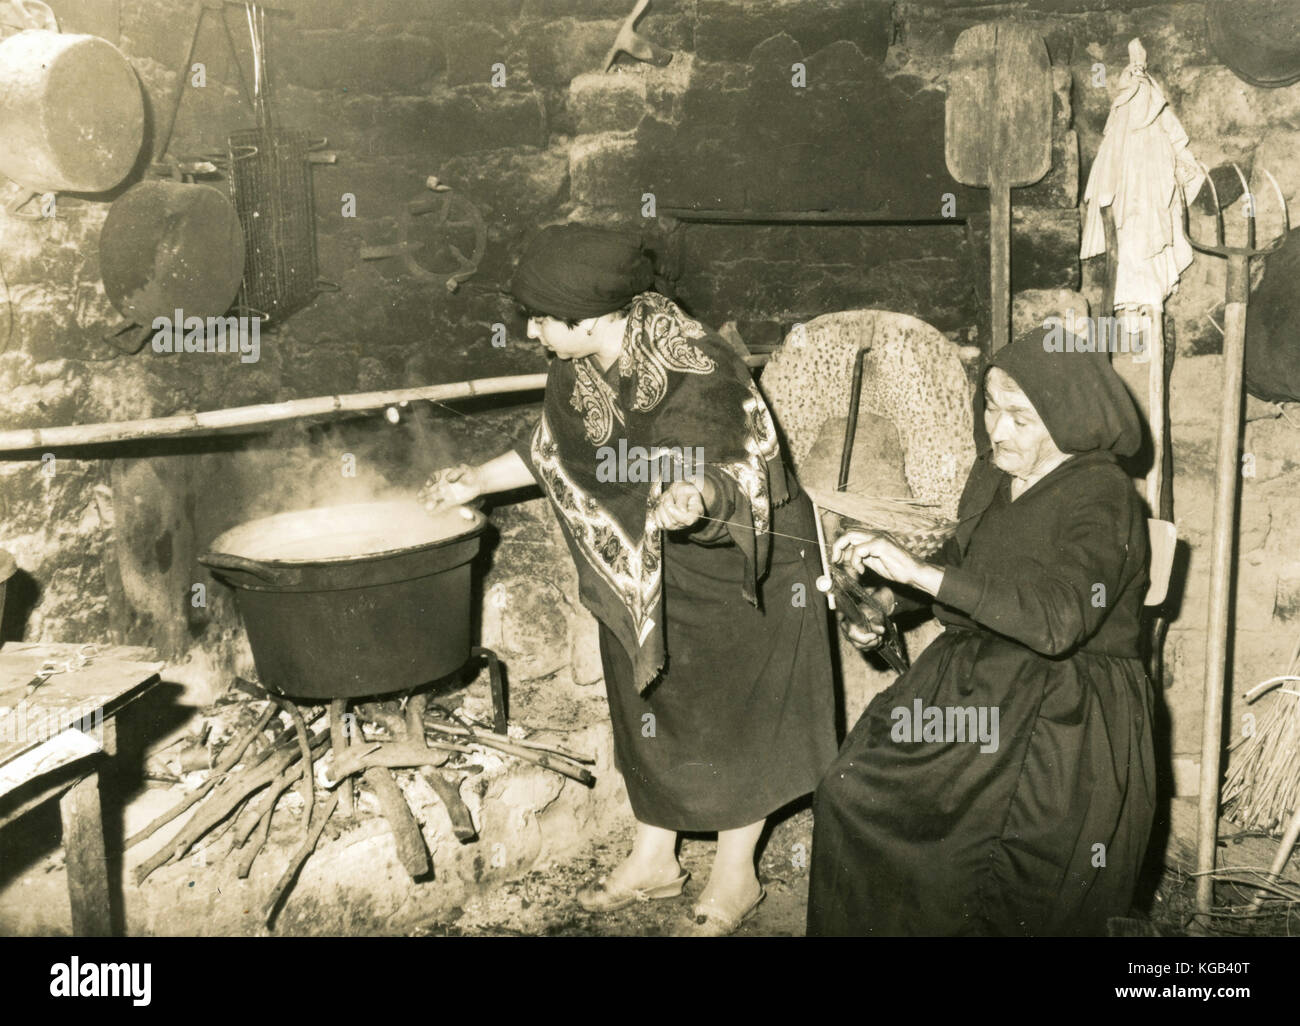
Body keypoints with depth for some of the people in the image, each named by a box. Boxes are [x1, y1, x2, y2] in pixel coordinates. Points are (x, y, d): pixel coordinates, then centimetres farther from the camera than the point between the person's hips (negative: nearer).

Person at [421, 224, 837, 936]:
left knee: (730, 715, 6)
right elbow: (553, 452, 11)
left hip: (732, 566, -7)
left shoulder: (699, 369, -29)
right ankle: (653, 860, 35)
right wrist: (477, 481, 13)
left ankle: (735, 876, 25)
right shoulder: (575, 371, -7)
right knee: (646, 704, 16)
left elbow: (745, 470, -28)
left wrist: (700, 493, -49)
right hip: (641, 569, 7)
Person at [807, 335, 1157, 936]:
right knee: (853, 790, -12)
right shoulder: (994, 470, 8)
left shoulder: (1102, 496, -15)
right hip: (976, 673, 7)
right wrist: (891, 597, 8)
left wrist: (922, 572, -31)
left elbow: (1057, 619, -30)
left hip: (1066, 710, -7)